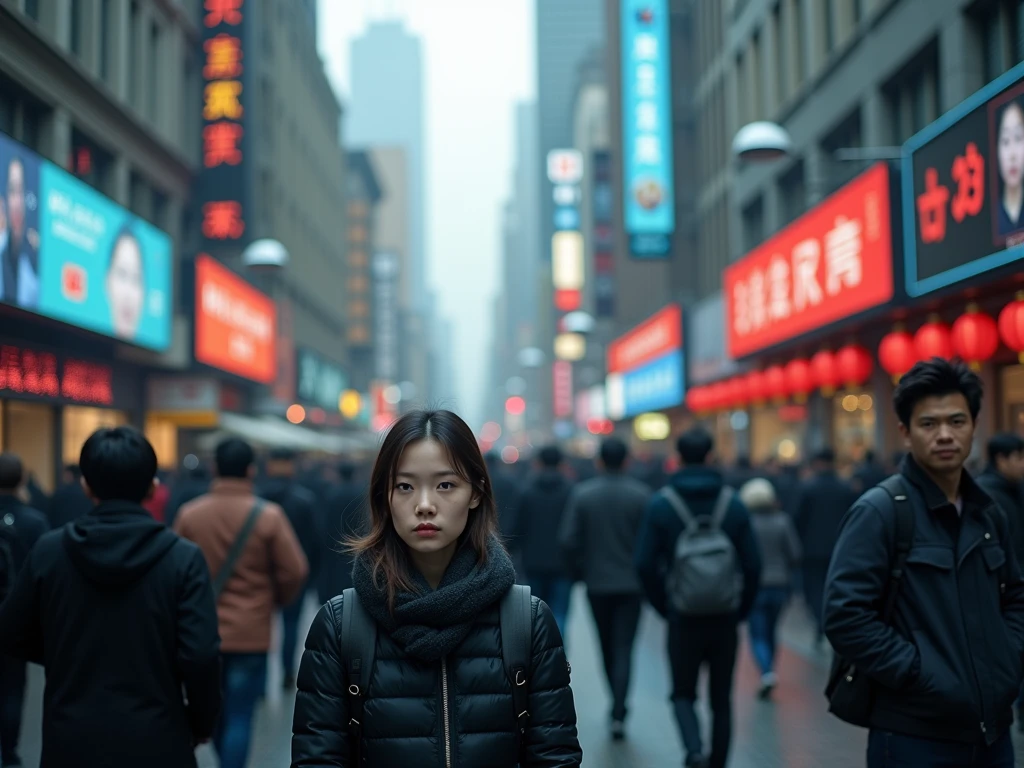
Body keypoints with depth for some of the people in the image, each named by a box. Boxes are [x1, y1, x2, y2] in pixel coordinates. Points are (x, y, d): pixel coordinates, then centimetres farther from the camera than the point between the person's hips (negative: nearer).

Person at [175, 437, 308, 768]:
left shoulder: (189, 514, -5)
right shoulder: (268, 515, -11)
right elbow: (294, 571, -10)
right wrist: (276, 601, 10)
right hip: (250, 633, -3)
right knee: (239, 718, 3)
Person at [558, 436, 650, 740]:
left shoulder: (581, 493, -5)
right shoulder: (641, 494, -8)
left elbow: (568, 540, -8)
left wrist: (582, 570, 7)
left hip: (597, 582, 1)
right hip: (631, 582, -1)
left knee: (607, 647, 17)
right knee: (623, 647, 1)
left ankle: (617, 706, 28)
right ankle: (618, 712, -11)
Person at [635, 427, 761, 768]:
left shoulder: (660, 504, -5)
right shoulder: (733, 503, -2)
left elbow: (644, 564, -7)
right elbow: (753, 564, -2)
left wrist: (663, 606, 6)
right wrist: (741, 609, 9)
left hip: (682, 616, -1)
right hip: (725, 618, 1)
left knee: (683, 693, 12)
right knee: (721, 699, 14)